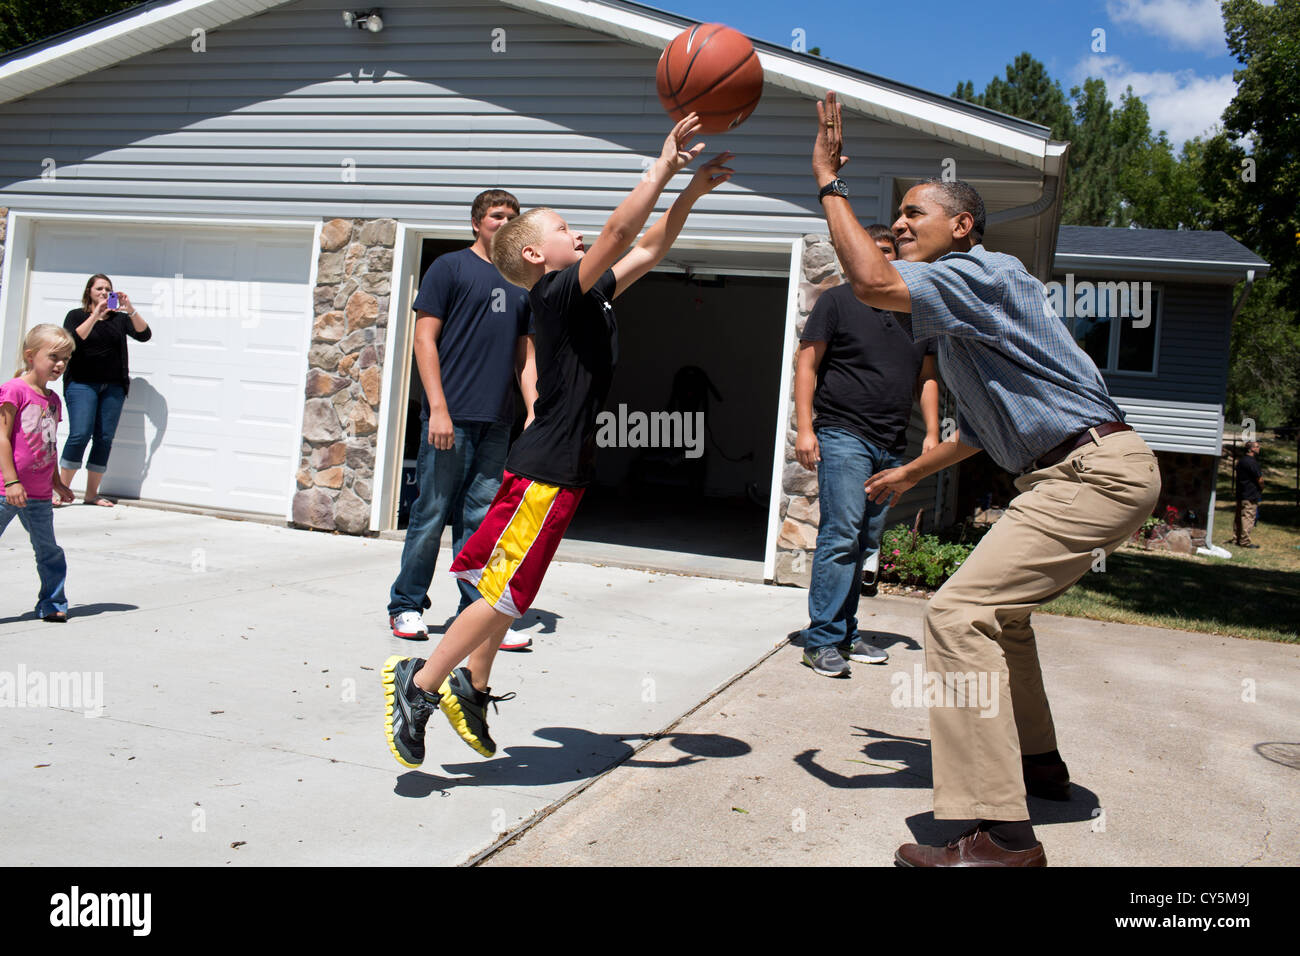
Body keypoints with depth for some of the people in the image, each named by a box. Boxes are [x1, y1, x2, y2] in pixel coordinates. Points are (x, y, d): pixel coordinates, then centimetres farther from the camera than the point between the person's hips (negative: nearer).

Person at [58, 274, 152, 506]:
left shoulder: (120, 318, 14)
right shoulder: (77, 315, 9)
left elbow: (144, 335, -1)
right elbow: (73, 340, -11)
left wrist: (131, 310, -13)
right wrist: (96, 315, -16)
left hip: (113, 386, 3)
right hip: (82, 383, -3)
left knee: (104, 438, -1)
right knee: (80, 435, -15)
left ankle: (92, 493, 5)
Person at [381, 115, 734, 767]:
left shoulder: (591, 295, 14)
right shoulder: (557, 291, -12)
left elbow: (649, 247, 20)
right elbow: (621, 230, -21)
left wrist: (692, 189, 14)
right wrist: (665, 162, -15)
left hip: (560, 467, 10)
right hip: (547, 468, -10)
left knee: (506, 586, 16)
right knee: (506, 590, -6)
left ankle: (470, 688, 26)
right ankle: (417, 684, 2)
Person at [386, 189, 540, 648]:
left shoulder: (522, 284, 17)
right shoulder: (450, 267, 2)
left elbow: (526, 355, 20)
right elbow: (425, 339, -3)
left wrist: (534, 412, 8)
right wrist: (438, 408, -11)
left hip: (496, 422, 5)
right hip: (450, 417, -4)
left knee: (479, 519, 6)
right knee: (432, 513, 0)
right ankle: (406, 605, 14)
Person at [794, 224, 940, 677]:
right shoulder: (838, 301, 4)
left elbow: (927, 378, 22)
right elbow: (806, 363, -1)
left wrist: (932, 432, 9)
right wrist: (805, 428, -10)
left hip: (892, 448, 6)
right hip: (843, 437, -5)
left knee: (864, 545, 9)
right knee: (841, 536, -14)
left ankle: (845, 634, 17)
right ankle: (822, 640, -10)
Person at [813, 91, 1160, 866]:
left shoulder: (983, 271, -11)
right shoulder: (960, 321, 20)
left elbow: (872, 281, -28)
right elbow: (986, 425, 31)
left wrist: (831, 183, -14)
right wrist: (910, 474, 40)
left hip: (1095, 471, -11)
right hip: (1089, 473, 11)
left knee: (961, 614, -18)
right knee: (999, 606, 24)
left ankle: (1003, 836, -18)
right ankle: (1038, 764, 39)